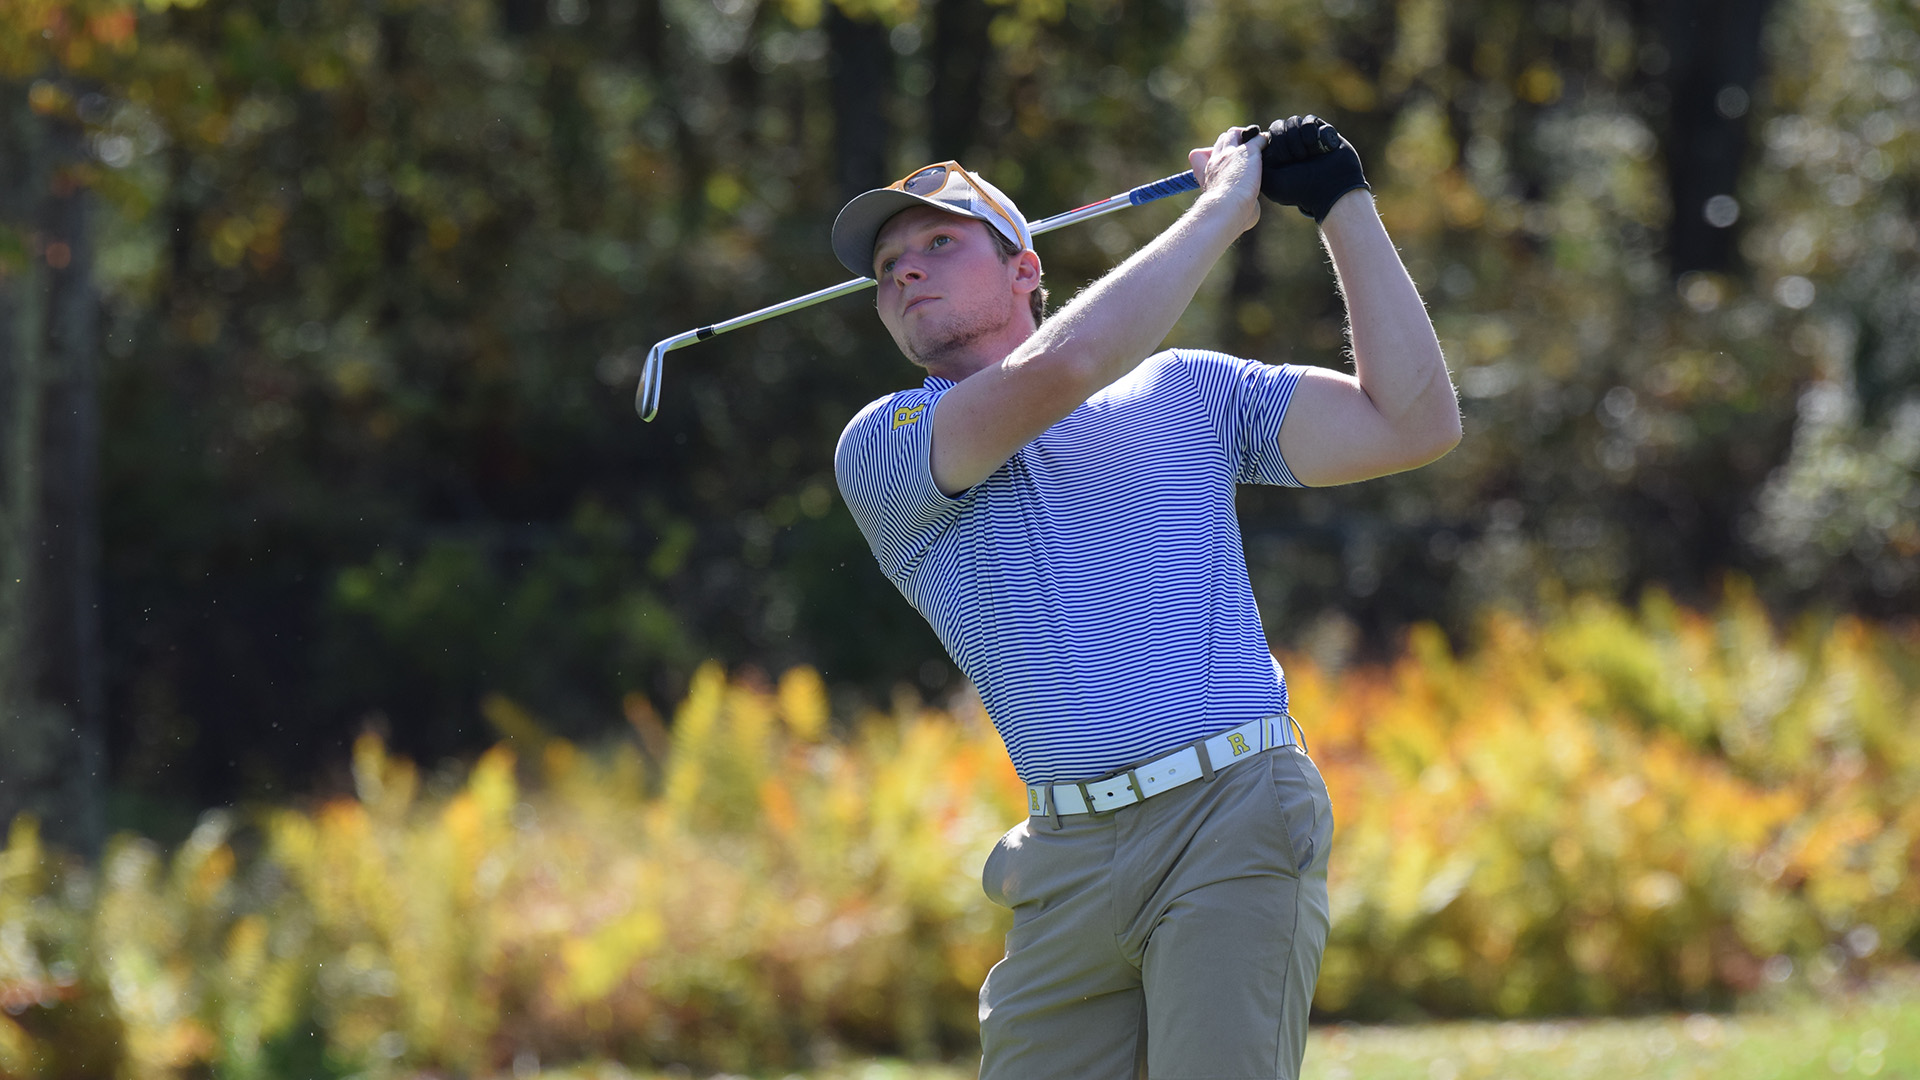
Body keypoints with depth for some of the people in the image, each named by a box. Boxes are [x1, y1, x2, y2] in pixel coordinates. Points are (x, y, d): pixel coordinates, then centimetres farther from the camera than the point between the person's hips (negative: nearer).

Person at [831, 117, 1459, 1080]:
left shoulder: (1184, 392, 15)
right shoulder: (882, 448, 6)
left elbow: (1416, 424, 8)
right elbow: (1058, 370, -11)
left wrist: (1345, 208, 5)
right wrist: (1221, 207, -1)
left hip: (1236, 824, -2)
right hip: (1071, 866, 2)